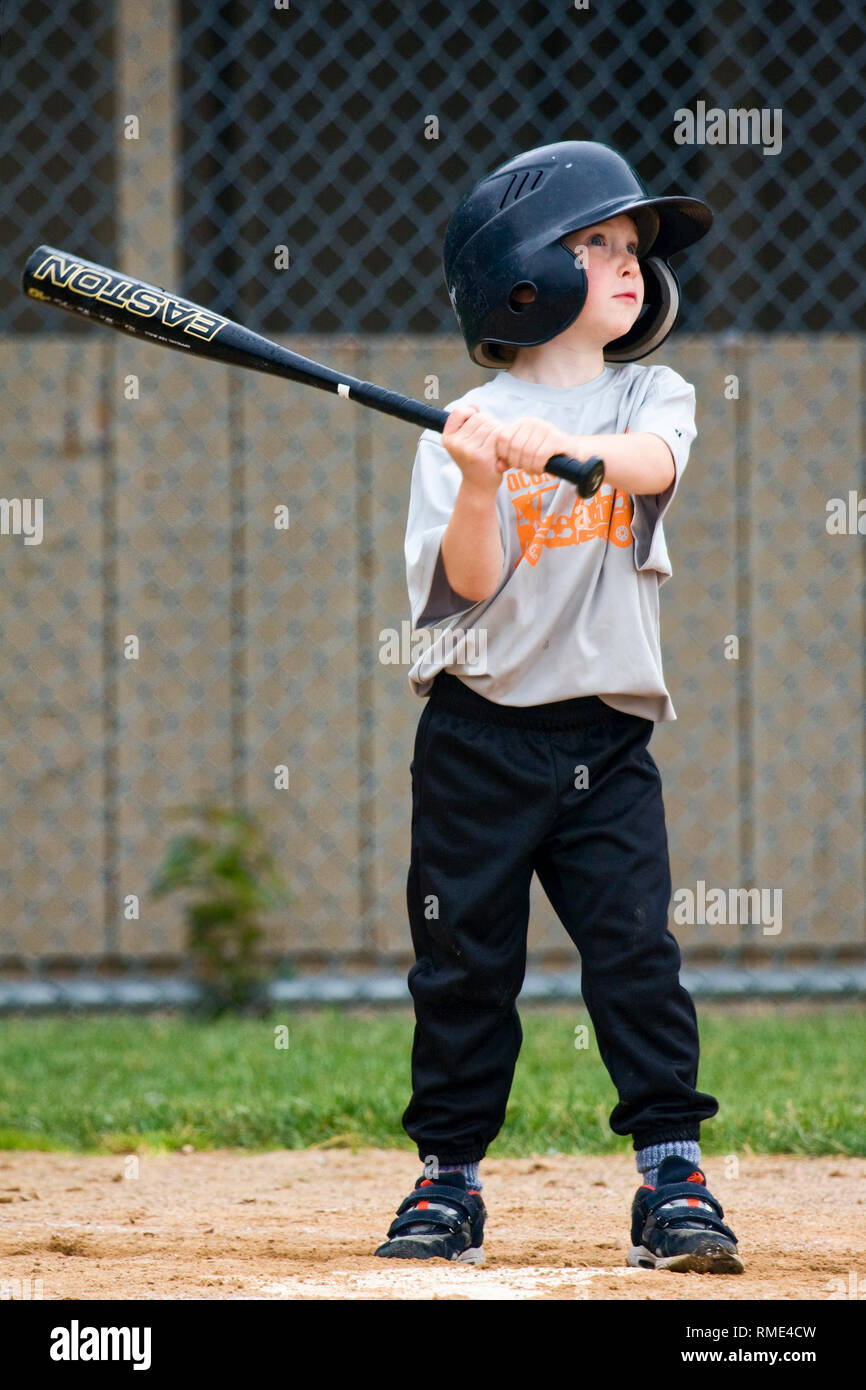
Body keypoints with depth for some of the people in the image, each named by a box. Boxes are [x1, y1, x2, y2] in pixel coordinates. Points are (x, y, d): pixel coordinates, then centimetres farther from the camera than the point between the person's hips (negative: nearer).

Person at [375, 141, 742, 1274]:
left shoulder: (651, 395, 6)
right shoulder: (465, 427, -1)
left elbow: (652, 463, -18)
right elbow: (470, 583, -10)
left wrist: (563, 446, -37)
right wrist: (480, 485, -29)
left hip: (608, 739, 1)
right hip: (480, 734, -1)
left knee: (636, 948, -7)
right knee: (465, 963, 4)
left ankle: (673, 1178, -4)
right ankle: (449, 1181, 14)